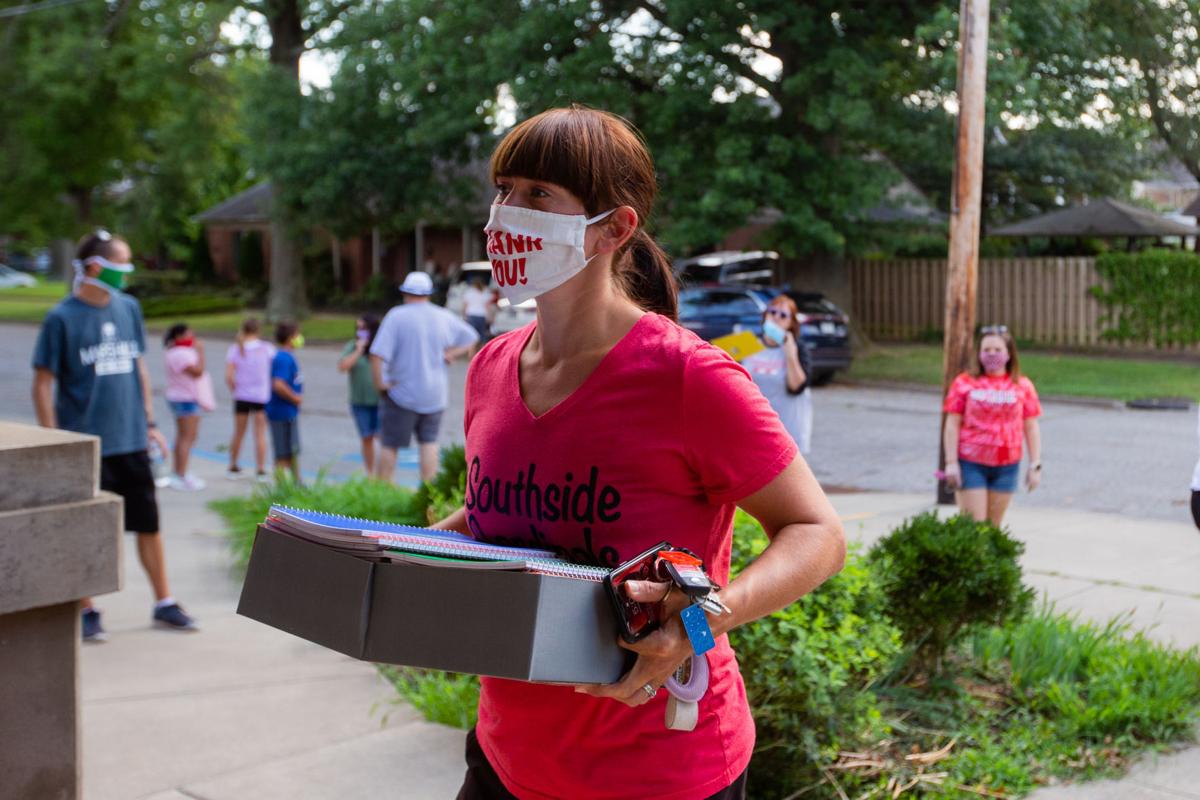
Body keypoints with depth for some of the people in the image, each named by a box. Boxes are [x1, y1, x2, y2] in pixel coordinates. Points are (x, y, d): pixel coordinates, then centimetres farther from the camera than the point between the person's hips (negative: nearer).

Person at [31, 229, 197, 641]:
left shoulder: (129, 308, 6)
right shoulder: (62, 318, -9)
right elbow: (43, 383, -7)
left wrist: (150, 422, 12)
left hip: (131, 442, 5)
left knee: (149, 523, 9)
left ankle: (164, 603, 21)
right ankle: (87, 612, 19)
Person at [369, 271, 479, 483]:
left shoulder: (397, 316, -13)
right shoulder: (443, 317, 2)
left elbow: (377, 354, -21)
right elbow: (471, 338, 16)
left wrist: (380, 384, -10)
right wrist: (450, 354, 8)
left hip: (402, 393, -4)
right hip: (434, 394, 4)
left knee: (389, 445, 8)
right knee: (428, 442, 15)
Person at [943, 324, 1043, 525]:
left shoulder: (1023, 386, 5)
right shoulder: (964, 383, -1)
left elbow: (1031, 427, 6)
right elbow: (952, 425, -1)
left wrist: (1035, 465, 2)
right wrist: (951, 462, -7)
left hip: (1006, 465, 2)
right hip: (971, 463, -2)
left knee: (993, 525, 9)